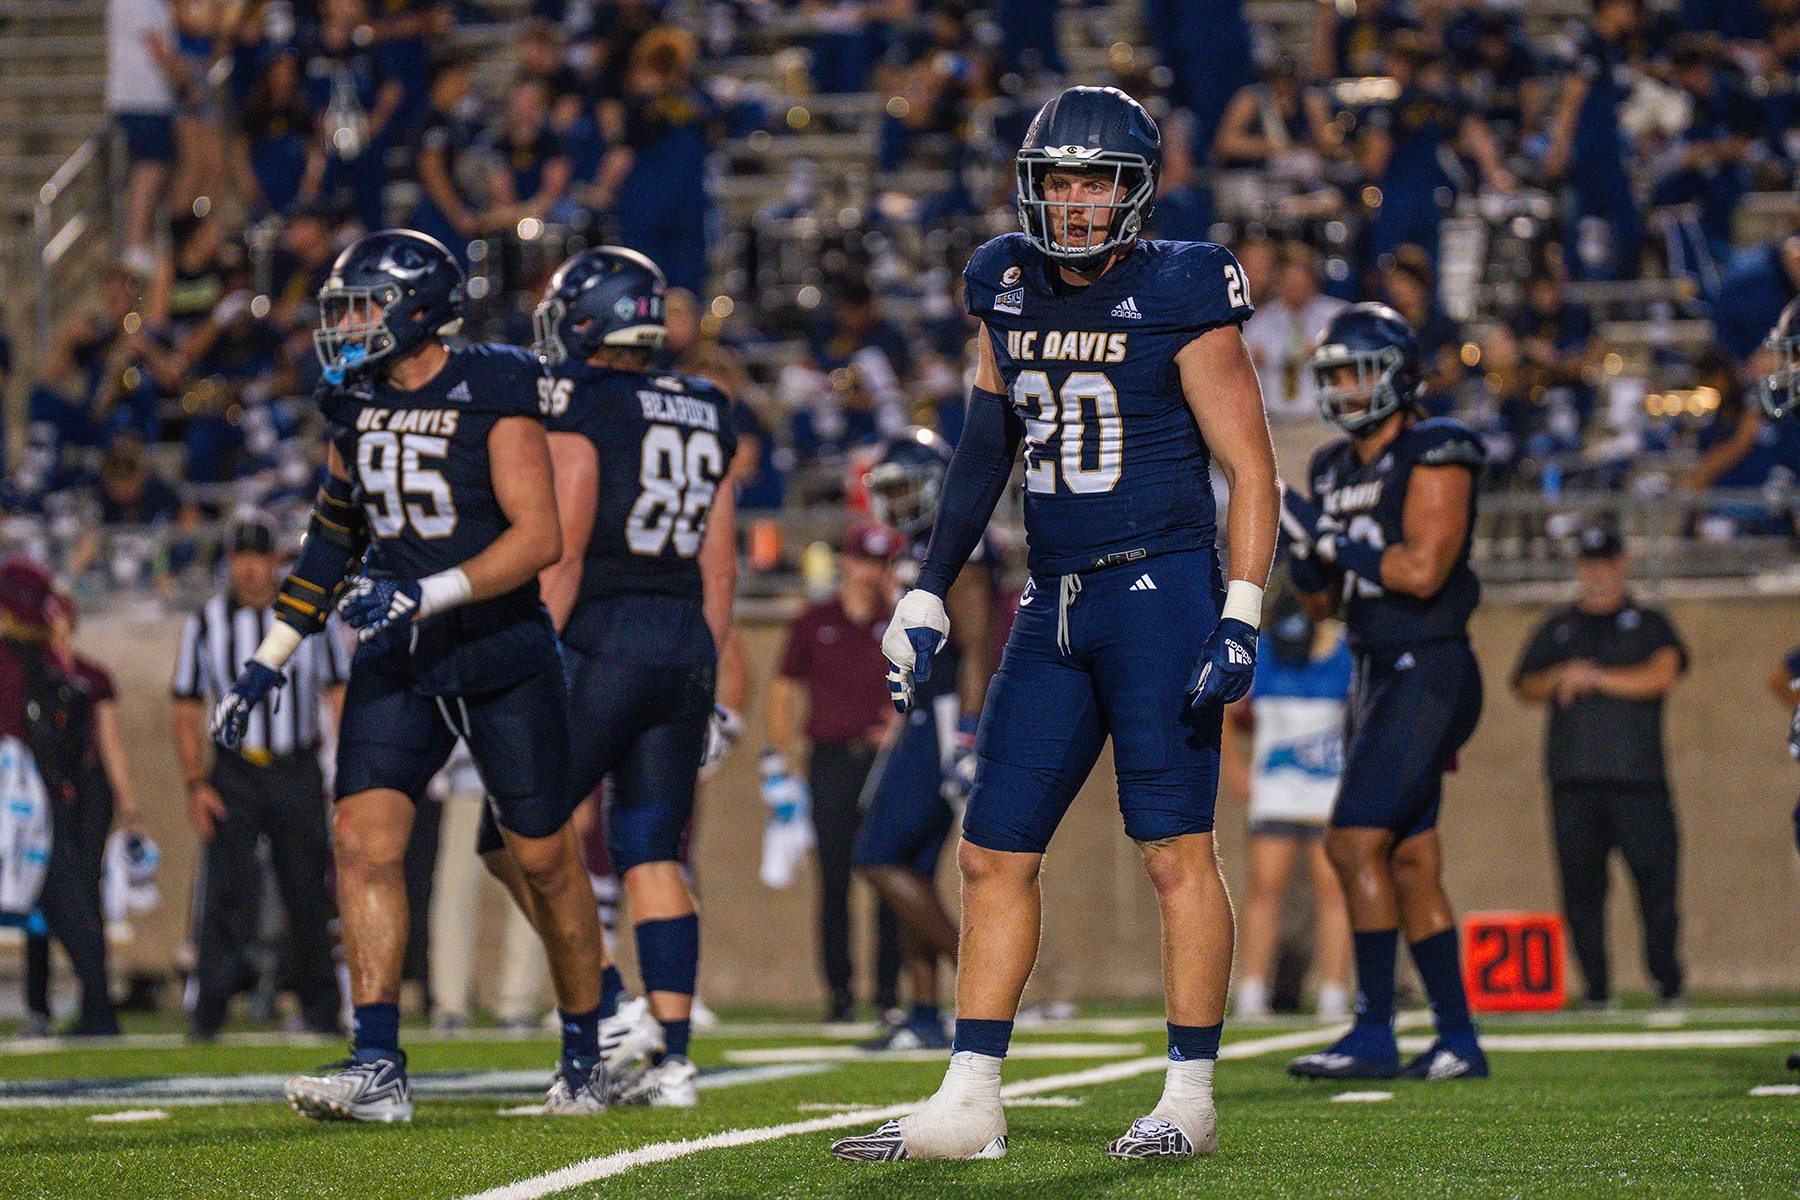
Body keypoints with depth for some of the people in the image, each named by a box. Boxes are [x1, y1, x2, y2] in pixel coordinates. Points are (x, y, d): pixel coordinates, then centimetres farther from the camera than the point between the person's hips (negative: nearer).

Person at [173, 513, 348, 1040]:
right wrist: (195, 785, -3)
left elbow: (340, 697, 8)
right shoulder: (206, 623, 4)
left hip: (300, 774, 1)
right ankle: (205, 1014, -13)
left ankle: (321, 1011, 14)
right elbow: (187, 711, 7)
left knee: (309, 896, 2)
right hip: (234, 774, -1)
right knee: (226, 893, -13)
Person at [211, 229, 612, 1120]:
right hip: (399, 657, 5)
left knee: (542, 856, 4)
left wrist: (425, 595, -26)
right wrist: (266, 665, 16)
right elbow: (333, 541, 19)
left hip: (502, 653, -5)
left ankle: (585, 1054, 22)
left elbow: (539, 537, -17)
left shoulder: (492, 396, -12)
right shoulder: (356, 407, 8)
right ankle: (377, 1065, -12)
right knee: (363, 837, -11)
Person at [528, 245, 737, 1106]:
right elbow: (720, 567, 15)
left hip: (604, 639, -7)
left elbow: (563, 553, -12)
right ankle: (670, 1056, 2)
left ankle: (606, 1015, -7)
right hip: (686, 643, 7)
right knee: (651, 852, 7)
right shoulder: (703, 414, 14)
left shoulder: (578, 406, -7)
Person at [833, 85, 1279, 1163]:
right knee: (996, 854, 5)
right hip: (1055, 603, 7)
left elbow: (1251, 469, -7)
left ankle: (1192, 1100, 2)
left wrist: (1241, 619, -15)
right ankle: (970, 1104, 9)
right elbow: (985, 451, 19)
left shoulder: (1176, 301, -7)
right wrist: (928, 599, 17)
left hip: (1160, 589, -7)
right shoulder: (1011, 294, 10)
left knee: (1178, 850, -5)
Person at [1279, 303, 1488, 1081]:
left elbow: (1423, 571, -20)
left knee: (1356, 842, -15)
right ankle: (1458, 1039, 13)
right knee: (1411, 865, 8)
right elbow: (1321, 602, 18)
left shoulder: (1434, 457, -10)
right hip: (1377, 674, 9)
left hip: (1428, 673, -9)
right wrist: (1299, 547, 0)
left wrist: (1332, 537, -15)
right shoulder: (1335, 470, 15)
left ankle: (1374, 1034, -13)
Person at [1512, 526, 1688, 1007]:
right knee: (1580, 882, -4)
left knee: (1657, 875, -10)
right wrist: (1561, 677, -7)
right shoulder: (1557, 629, 21)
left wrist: (1595, 678, -5)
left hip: (1638, 773, -2)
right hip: (1572, 777, 2)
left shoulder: (1649, 625, 14)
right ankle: (1595, 985, 1)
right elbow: (1524, 686, 13)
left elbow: (1663, 675, -3)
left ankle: (1668, 982, -3)